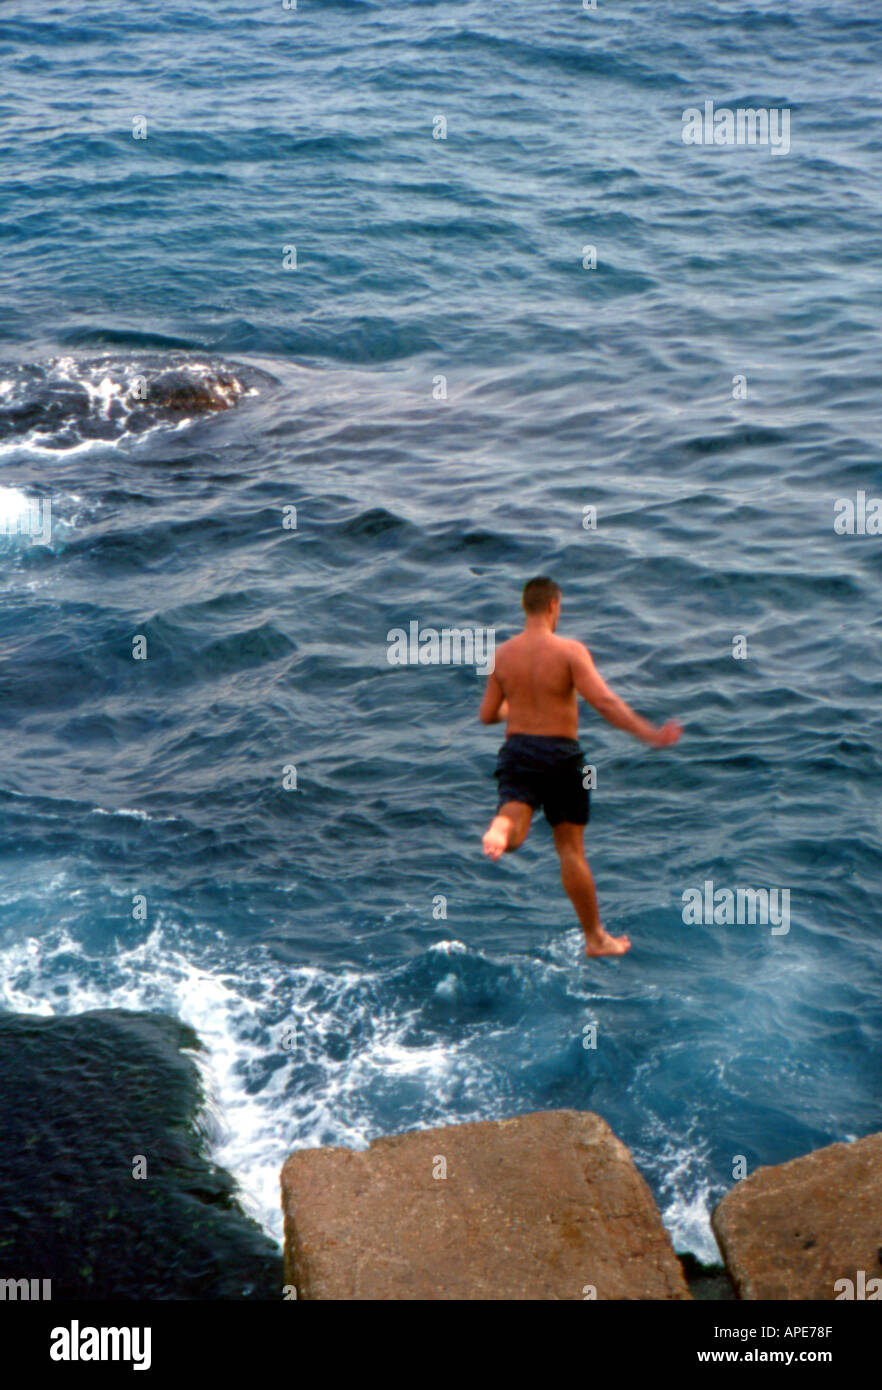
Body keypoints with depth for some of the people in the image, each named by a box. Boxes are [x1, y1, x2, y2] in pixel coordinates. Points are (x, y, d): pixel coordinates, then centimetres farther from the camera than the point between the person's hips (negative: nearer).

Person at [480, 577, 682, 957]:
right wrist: (651, 735, -15)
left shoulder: (503, 654, 4)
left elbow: (487, 715, 9)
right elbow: (604, 702, -19)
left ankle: (500, 828, -48)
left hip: (517, 750, 2)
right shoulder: (570, 651, -10)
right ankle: (595, 937, 18)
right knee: (571, 847, 9)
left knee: (514, 833, -9)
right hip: (560, 755, -2)